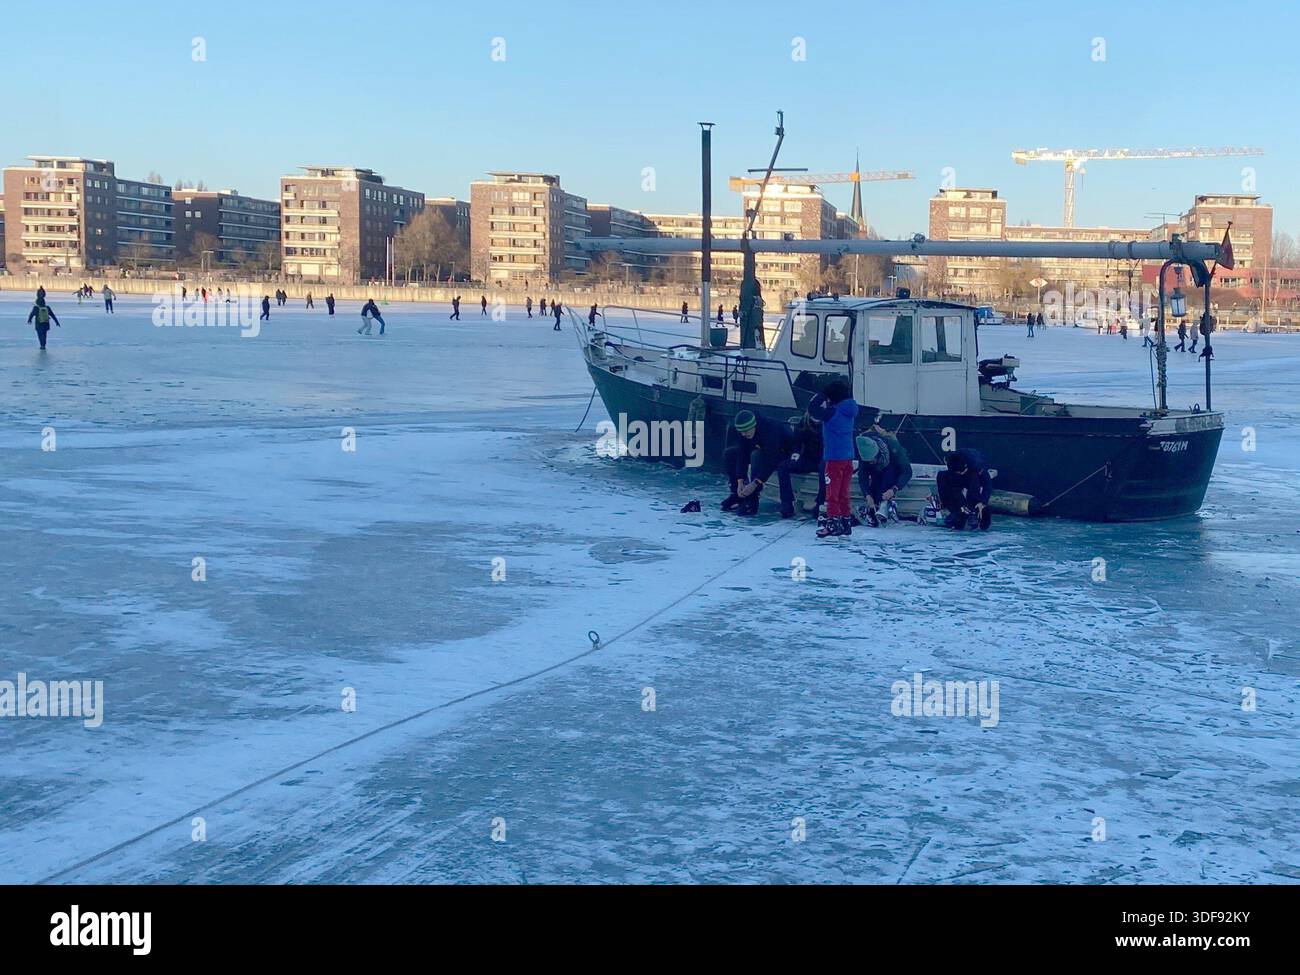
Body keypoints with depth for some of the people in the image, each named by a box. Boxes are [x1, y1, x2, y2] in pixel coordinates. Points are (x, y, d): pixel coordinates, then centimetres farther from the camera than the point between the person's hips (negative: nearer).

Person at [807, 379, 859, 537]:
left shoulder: (832, 412, -15)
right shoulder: (849, 412, 8)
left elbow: (812, 410, -15)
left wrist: (822, 394, -4)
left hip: (835, 458, -7)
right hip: (848, 457, 7)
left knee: (832, 492, -3)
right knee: (843, 493, 13)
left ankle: (833, 524, -7)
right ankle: (845, 523, 16)